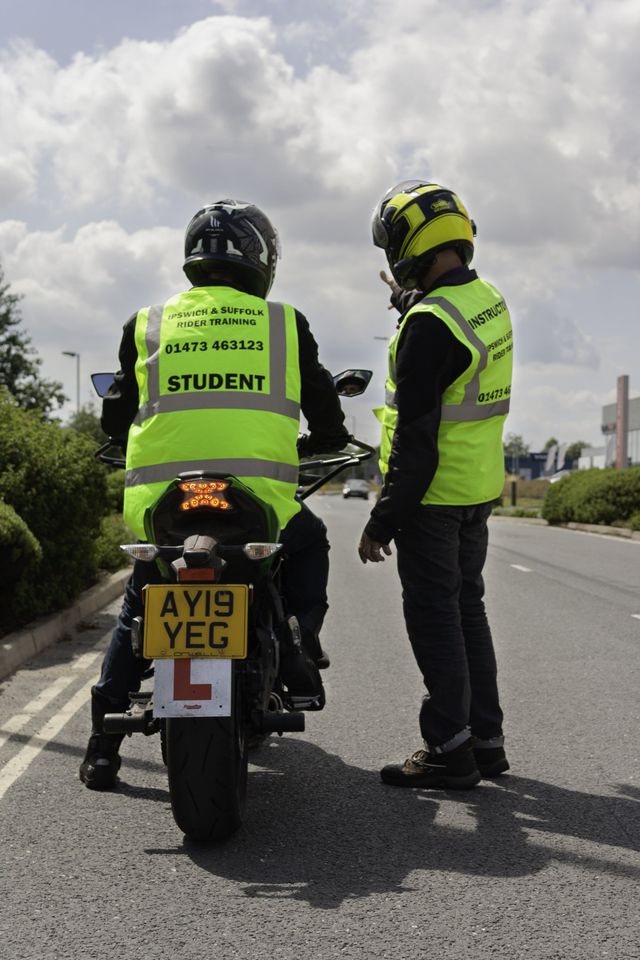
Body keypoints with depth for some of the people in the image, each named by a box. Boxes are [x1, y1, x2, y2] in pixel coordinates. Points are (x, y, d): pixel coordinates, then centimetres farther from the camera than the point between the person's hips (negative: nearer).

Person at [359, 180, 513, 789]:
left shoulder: (428, 324, -21)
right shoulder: (489, 302, 6)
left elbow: (415, 437, -22)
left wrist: (382, 520, -17)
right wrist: (411, 302, 28)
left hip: (432, 494, -9)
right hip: (479, 489, 9)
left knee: (433, 617, -1)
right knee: (466, 608, 16)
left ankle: (450, 749, 5)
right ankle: (486, 739, 22)